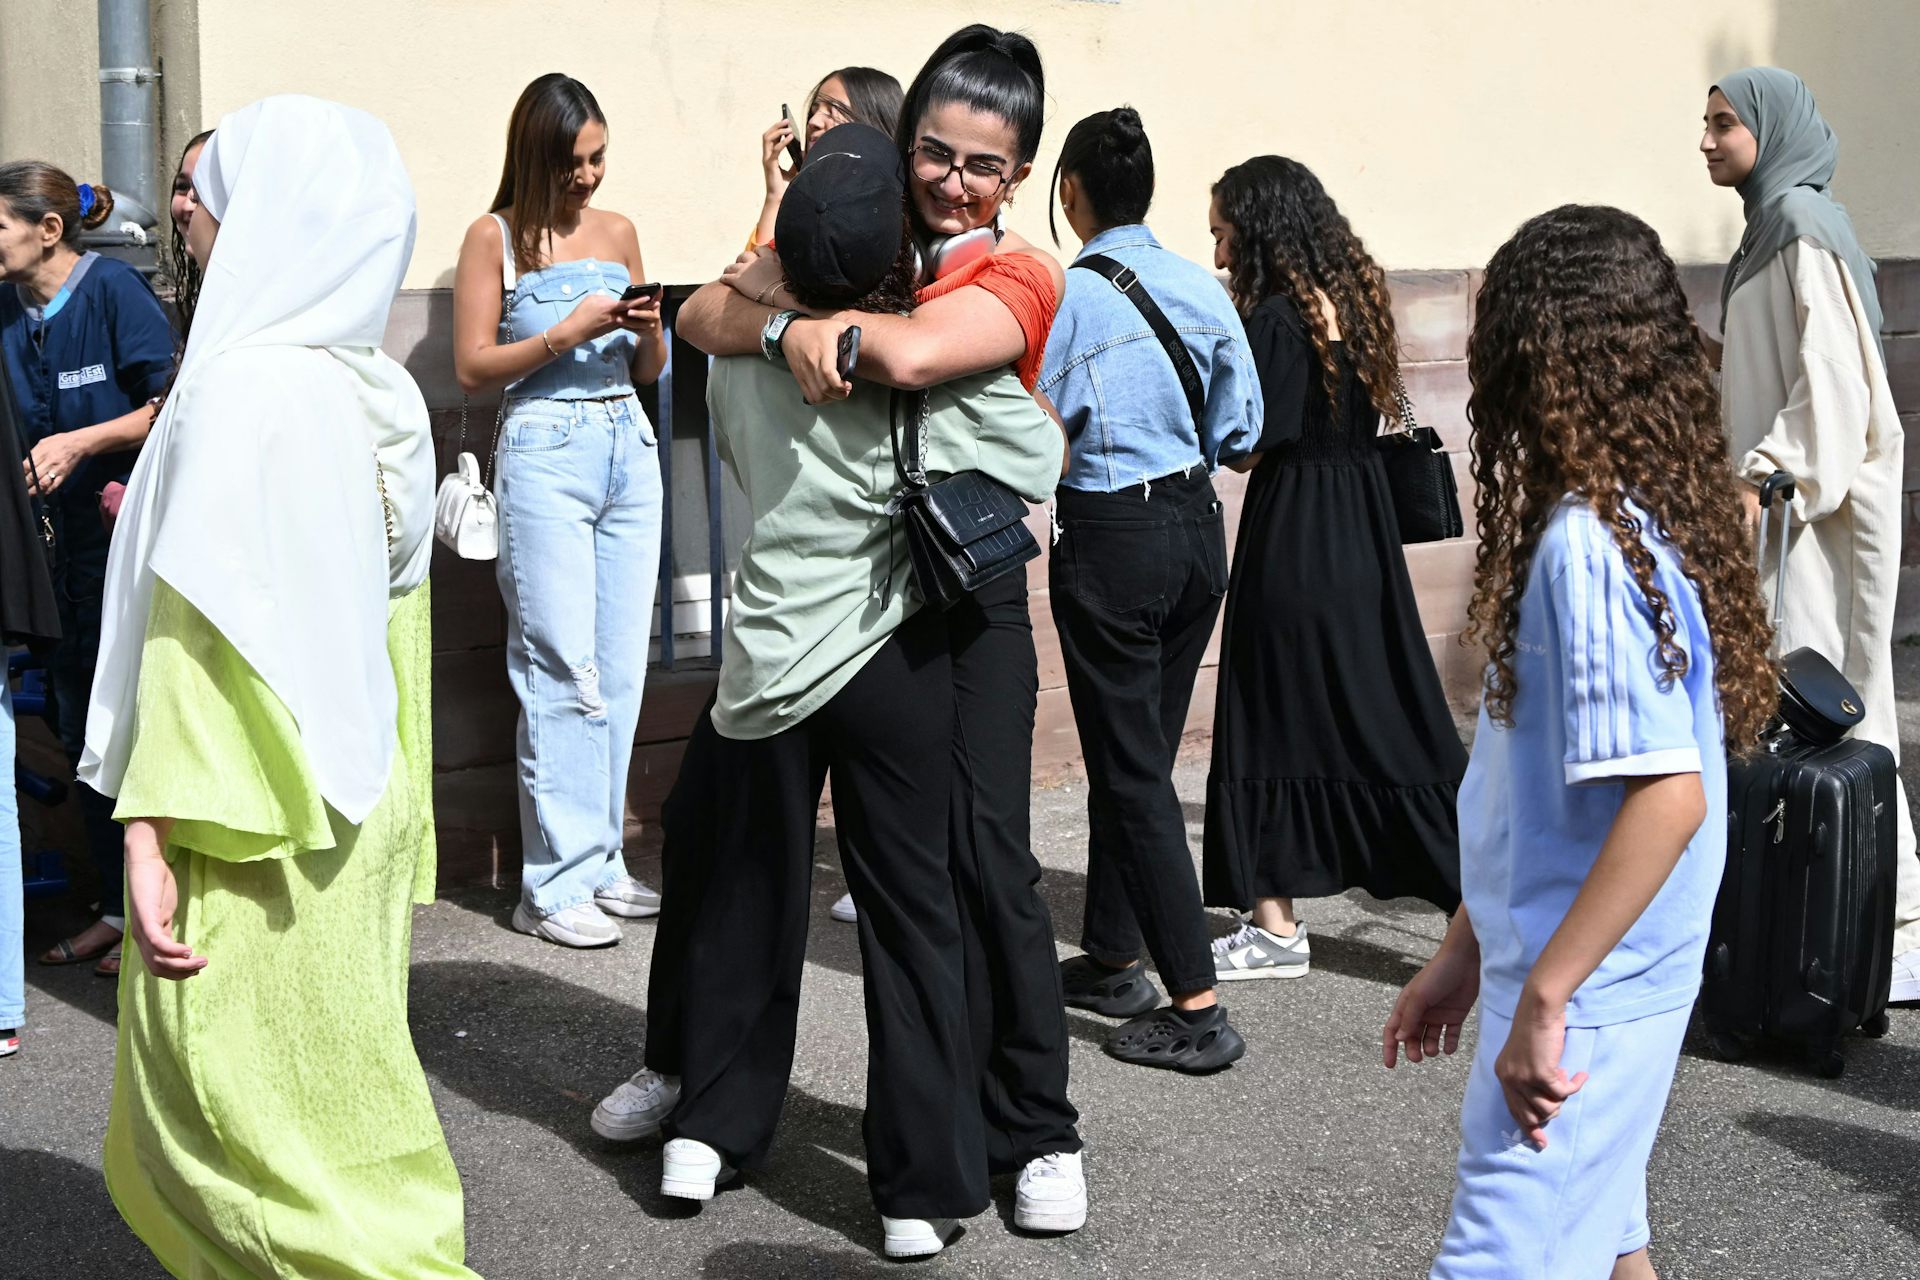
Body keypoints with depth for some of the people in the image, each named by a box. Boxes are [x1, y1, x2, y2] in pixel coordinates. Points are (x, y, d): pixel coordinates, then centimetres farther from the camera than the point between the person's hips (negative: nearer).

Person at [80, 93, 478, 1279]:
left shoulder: (247, 383, -16)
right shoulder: (379, 391, 8)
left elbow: (208, 624, -20)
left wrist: (154, 832, -20)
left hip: (255, 835, -8)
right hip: (352, 810, 8)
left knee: (231, 1117, 0)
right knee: (339, 1087, 15)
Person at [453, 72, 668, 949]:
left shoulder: (619, 233, 15)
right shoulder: (495, 237, 1)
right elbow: (473, 367, -4)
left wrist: (647, 330, -2)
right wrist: (567, 333, -14)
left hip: (628, 448, 5)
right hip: (545, 451, -5)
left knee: (622, 668, 4)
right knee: (565, 673, -8)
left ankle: (601, 864, 12)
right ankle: (557, 885, -3)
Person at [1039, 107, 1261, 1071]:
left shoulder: (1065, 297, -14)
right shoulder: (1203, 289, 2)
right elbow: (1241, 428, 6)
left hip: (1109, 536, -6)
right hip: (1198, 524, 6)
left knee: (1133, 772, -2)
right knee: (1139, 751, 18)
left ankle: (1196, 1008, -5)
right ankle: (1111, 956, 31)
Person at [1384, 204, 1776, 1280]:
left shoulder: (1585, 546, -21)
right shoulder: (1646, 519, 8)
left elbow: (1667, 794, -27)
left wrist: (1542, 998, -24)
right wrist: (1468, 952, 20)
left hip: (1581, 991, -9)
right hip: (1605, 974, 9)